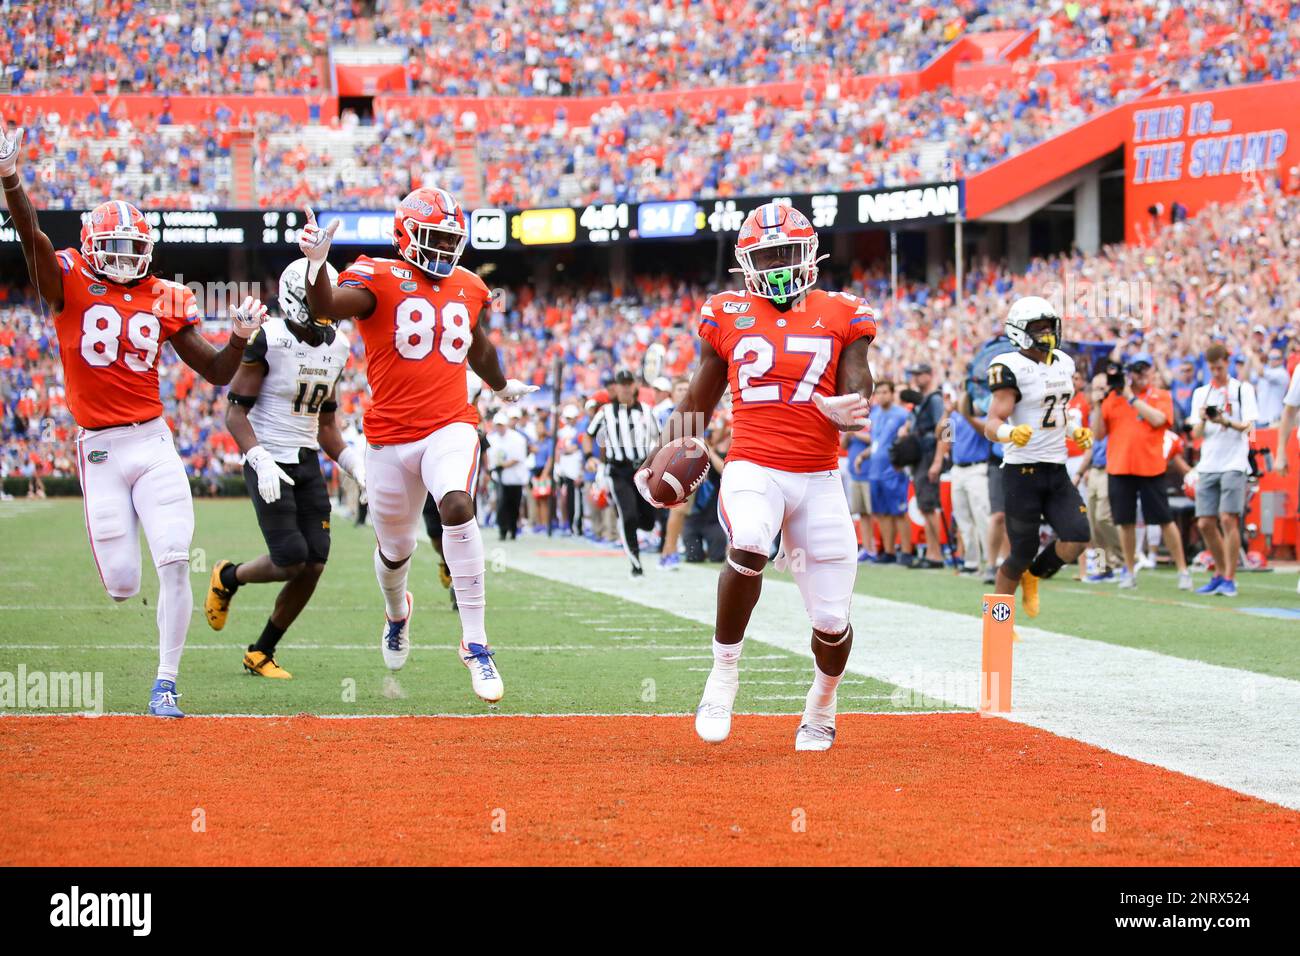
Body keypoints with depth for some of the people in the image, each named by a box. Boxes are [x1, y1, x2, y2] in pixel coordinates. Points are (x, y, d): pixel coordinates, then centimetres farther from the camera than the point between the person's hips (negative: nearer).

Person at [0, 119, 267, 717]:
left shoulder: (164, 301, 6)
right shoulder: (70, 285, -1)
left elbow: (217, 373, 11)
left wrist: (240, 336, -8)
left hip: (153, 443, 2)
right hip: (99, 448, -2)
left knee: (174, 561, -12)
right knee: (121, 585, -2)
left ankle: (166, 683, -1)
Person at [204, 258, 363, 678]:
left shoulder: (335, 347, 9)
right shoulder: (269, 340, -13)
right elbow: (235, 412, -13)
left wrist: (357, 467, 4)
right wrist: (261, 461, -26)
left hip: (307, 462, 7)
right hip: (269, 461, -7)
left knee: (314, 566, -2)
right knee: (291, 561, -14)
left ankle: (261, 653, 14)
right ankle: (228, 577, 19)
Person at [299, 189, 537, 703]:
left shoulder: (468, 289, 9)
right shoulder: (378, 278, -6)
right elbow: (327, 308, -26)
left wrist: (502, 386, 47)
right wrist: (317, 264, -46)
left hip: (451, 427, 1)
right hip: (391, 437, -1)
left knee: (457, 507, -28)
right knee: (395, 547, 14)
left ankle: (475, 643, -21)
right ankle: (397, 613, 52)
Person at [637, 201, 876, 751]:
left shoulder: (840, 317, 6)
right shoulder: (728, 316, 8)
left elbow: (858, 404, 2)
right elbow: (698, 403, 16)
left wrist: (847, 411, -22)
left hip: (819, 477, 1)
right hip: (753, 468, -1)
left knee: (832, 619, 1)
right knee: (748, 547, -36)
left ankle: (821, 707, 32)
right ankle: (724, 671, -16)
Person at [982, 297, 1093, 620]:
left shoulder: (1063, 364, 11)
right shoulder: (1012, 369, -13)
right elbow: (991, 425, -20)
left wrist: (1075, 431, 9)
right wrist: (1010, 432, -40)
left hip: (1057, 471, 6)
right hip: (1023, 471, -6)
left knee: (1077, 539, -9)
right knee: (1023, 552, -2)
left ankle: (1033, 577, 20)